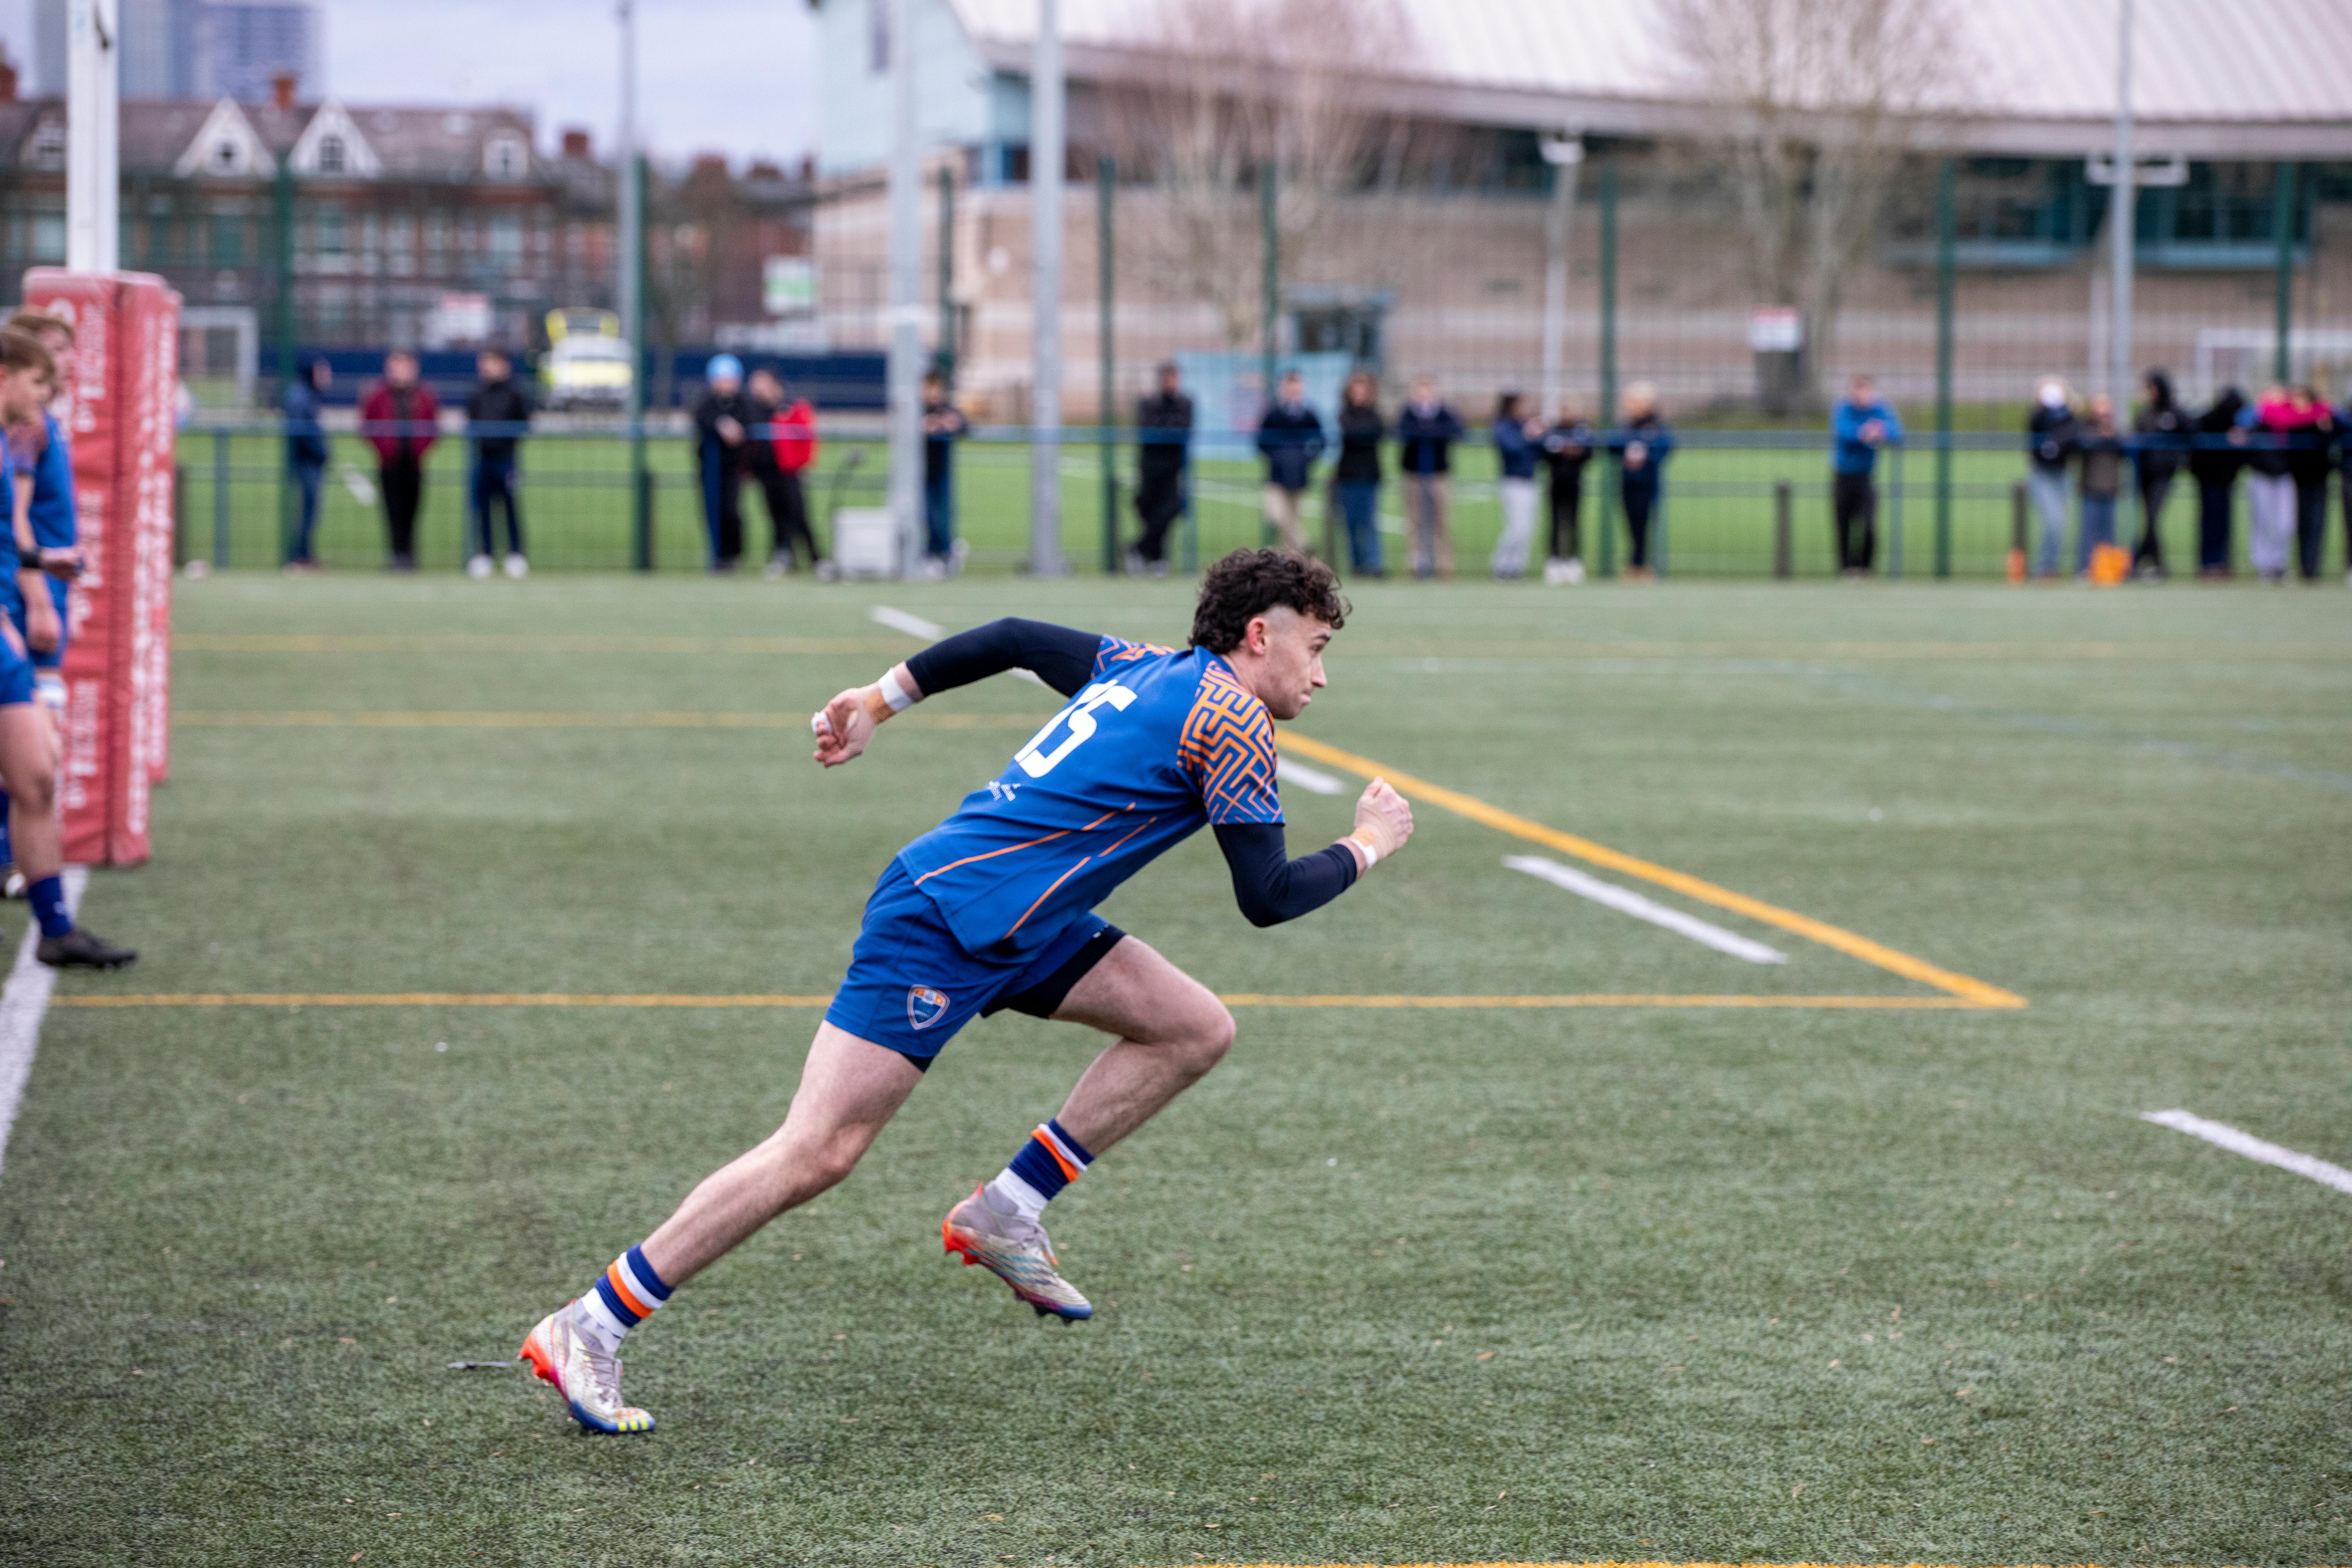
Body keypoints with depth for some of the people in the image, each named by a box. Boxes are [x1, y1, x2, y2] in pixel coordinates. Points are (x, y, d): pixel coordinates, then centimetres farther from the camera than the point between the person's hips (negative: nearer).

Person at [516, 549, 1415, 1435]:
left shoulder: (1147, 668, 14)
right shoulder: (1230, 719, -11)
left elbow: (1012, 639, 23)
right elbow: (1267, 898, -10)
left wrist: (882, 699, 29)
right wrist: (1368, 846, 5)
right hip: (940, 924, -10)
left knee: (1196, 1029, 5)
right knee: (818, 1153, -13)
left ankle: (1004, 1215, 8)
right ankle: (588, 1330, -8)